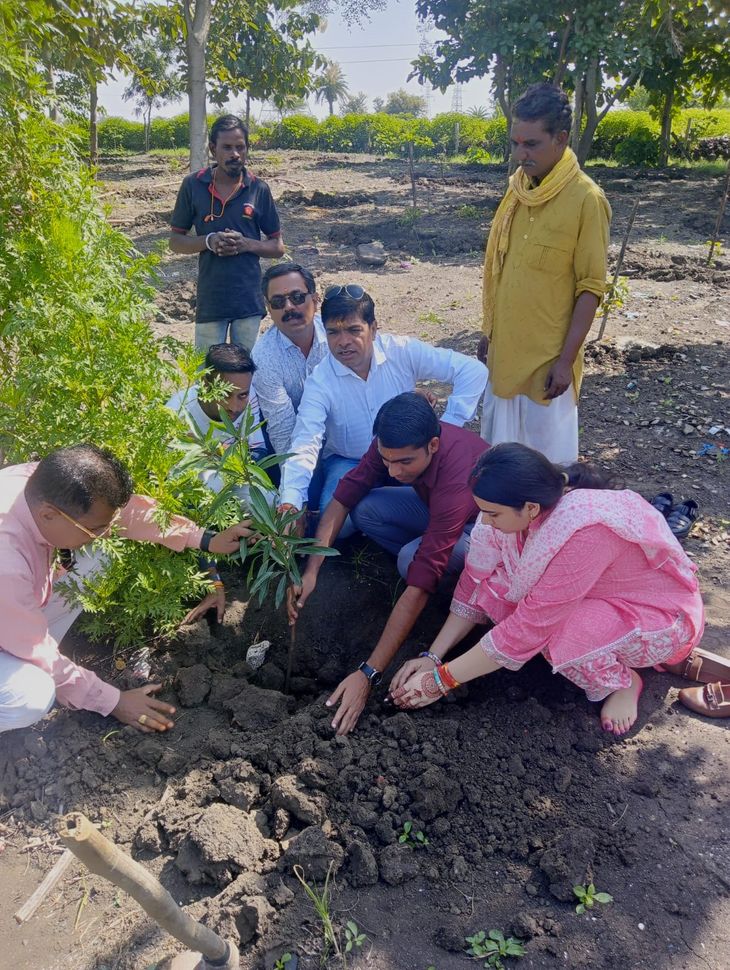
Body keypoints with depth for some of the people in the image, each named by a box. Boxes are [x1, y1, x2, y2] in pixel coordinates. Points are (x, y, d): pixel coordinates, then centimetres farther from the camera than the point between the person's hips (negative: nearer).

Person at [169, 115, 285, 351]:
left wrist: (246, 244, -12)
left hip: (249, 301, 0)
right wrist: (208, 241, -13)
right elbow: (175, 241, 6)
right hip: (209, 299, 0)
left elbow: (278, 247, 7)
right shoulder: (193, 185, 0)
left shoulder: (259, 189, 1)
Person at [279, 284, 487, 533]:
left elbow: (473, 370, -14)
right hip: (348, 463, -1)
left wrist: (448, 427, -21)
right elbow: (304, 445, -28)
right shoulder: (320, 382, -18)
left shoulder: (403, 352, -15)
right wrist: (290, 503, -44)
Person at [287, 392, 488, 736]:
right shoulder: (395, 443, -24)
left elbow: (419, 588, -44)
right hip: (435, 506, 6)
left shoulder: (456, 477, -41)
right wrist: (311, 570, -27)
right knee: (364, 510, -18)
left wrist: (368, 674, -43)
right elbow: (343, 497, -16)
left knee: (412, 558, -34)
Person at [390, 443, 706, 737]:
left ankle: (622, 680, -4)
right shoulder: (518, 507, -18)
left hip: (664, 614, -7)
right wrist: (432, 657, -11)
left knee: (557, 634, -35)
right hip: (600, 594, 7)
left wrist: (440, 680, -25)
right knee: (493, 585, -15)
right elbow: (476, 583, -7)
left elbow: (531, 625, -34)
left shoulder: (585, 531, -38)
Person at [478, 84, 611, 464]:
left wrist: (566, 360, -16)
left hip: (548, 359, -6)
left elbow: (590, 288, -13)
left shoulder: (586, 199, -14)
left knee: (547, 461, 7)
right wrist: (490, 331, 14)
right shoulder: (517, 188, 5)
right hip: (505, 349, 6)